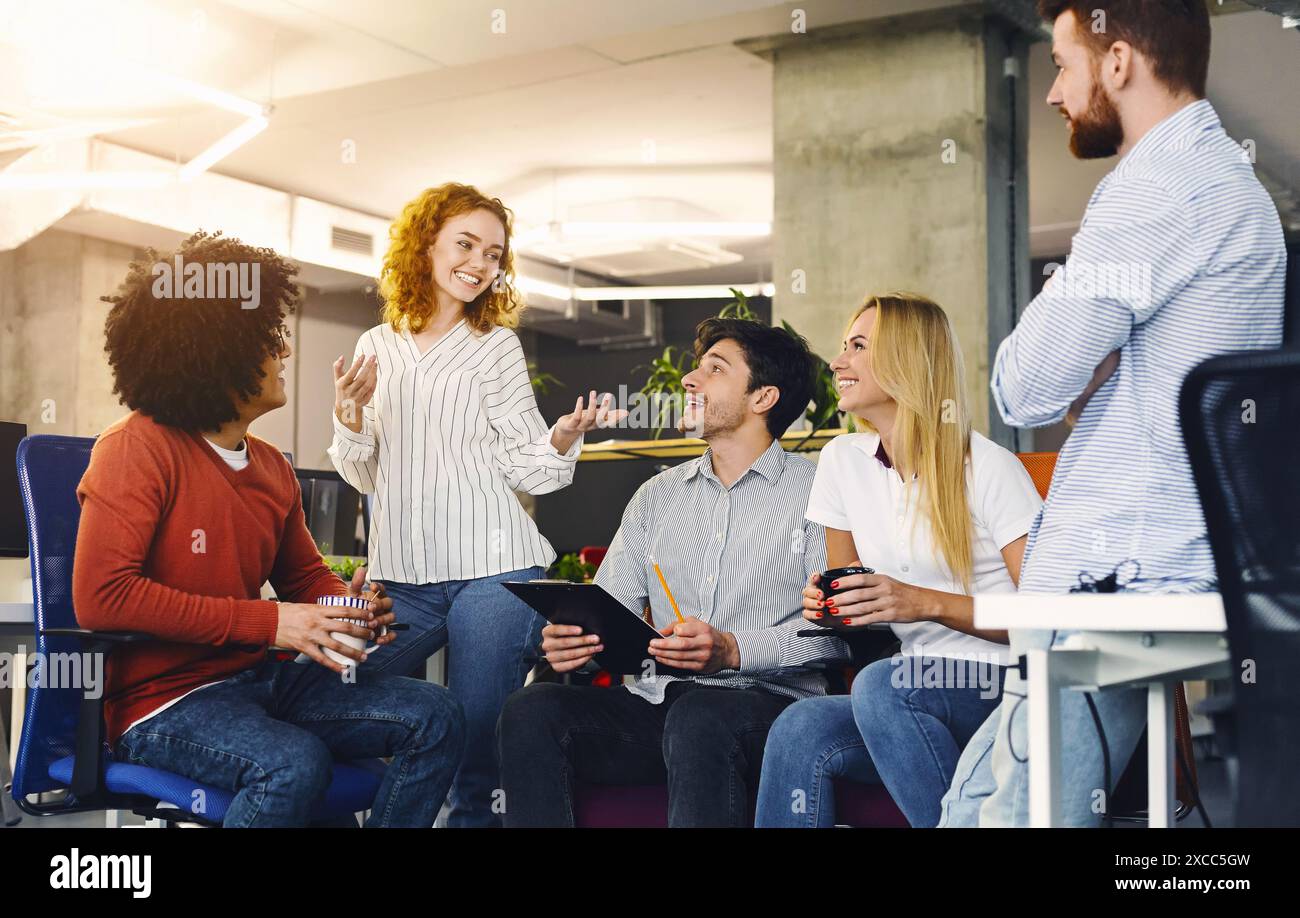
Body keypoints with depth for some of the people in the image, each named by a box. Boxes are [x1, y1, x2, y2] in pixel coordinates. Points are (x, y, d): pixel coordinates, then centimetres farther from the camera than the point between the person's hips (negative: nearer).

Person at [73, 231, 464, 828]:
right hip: (163, 699, -7)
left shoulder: (271, 466, 9)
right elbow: (100, 595, -22)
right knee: (295, 764, -35)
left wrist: (349, 606, -6)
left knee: (433, 718, -4)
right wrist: (270, 621, -23)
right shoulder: (140, 449, -13)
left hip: (257, 679, 8)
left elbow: (305, 577, 21)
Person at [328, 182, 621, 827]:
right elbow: (366, 477, 16)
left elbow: (527, 470, 0)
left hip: (490, 573, -3)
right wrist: (349, 416, -3)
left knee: (478, 745, -4)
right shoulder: (377, 348, 14)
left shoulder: (496, 346, 4)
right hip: (400, 577, 3)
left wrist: (563, 437, -20)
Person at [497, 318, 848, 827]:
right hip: (656, 702, 5)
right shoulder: (657, 495, 22)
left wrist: (734, 650, -23)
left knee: (698, 717, -39)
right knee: (531, 709, -22)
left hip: (770, 701, -5)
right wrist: (567, 638, -9)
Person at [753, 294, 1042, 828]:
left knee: (880, 685, -34)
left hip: (1008, 687, -4)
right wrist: (825, 604, -4)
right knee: (801, 728, -26)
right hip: (918, 689, 5)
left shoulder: (989, 468, -7)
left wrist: (928, 603, -20)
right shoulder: (842, 462, 10)